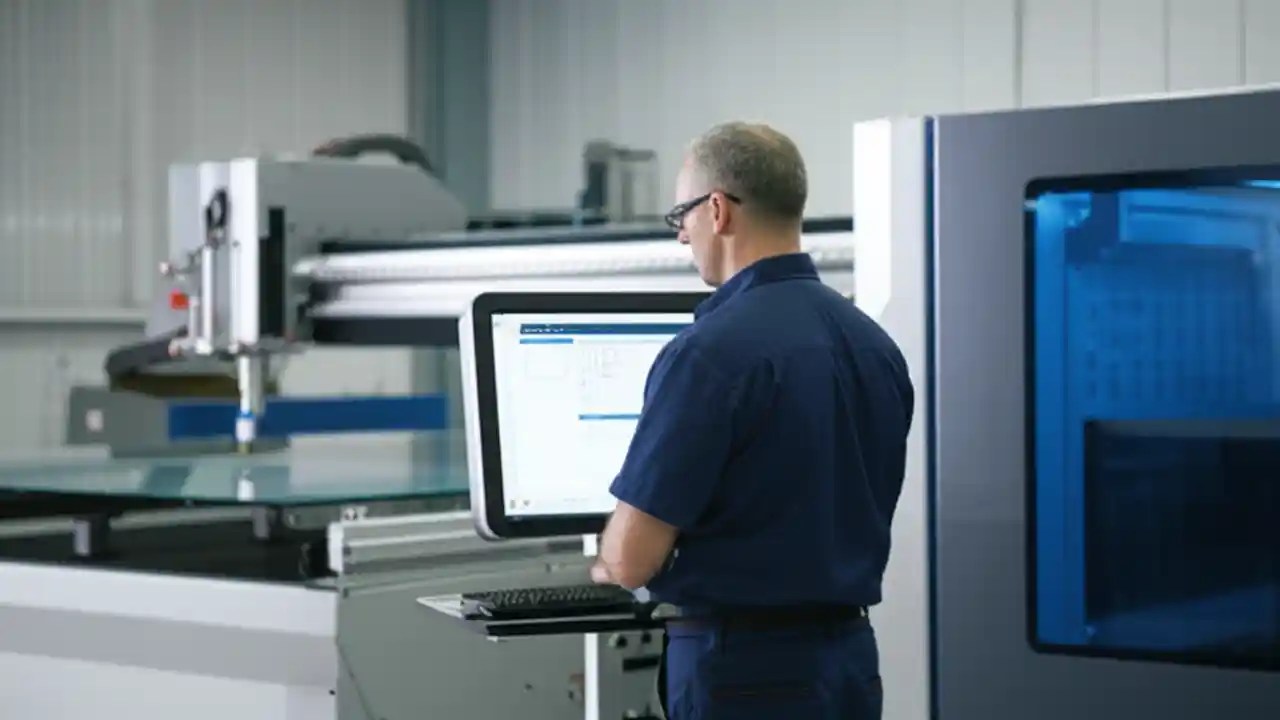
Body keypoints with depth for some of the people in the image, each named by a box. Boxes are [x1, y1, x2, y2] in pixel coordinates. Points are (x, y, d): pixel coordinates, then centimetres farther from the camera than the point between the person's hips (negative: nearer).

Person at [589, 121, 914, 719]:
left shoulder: (712, 351, -18)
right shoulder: (876, 345, 7)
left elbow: (633, 557, -17)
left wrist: (606, 564, 5)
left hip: (746, 668, -8)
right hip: (850, 658, 8)